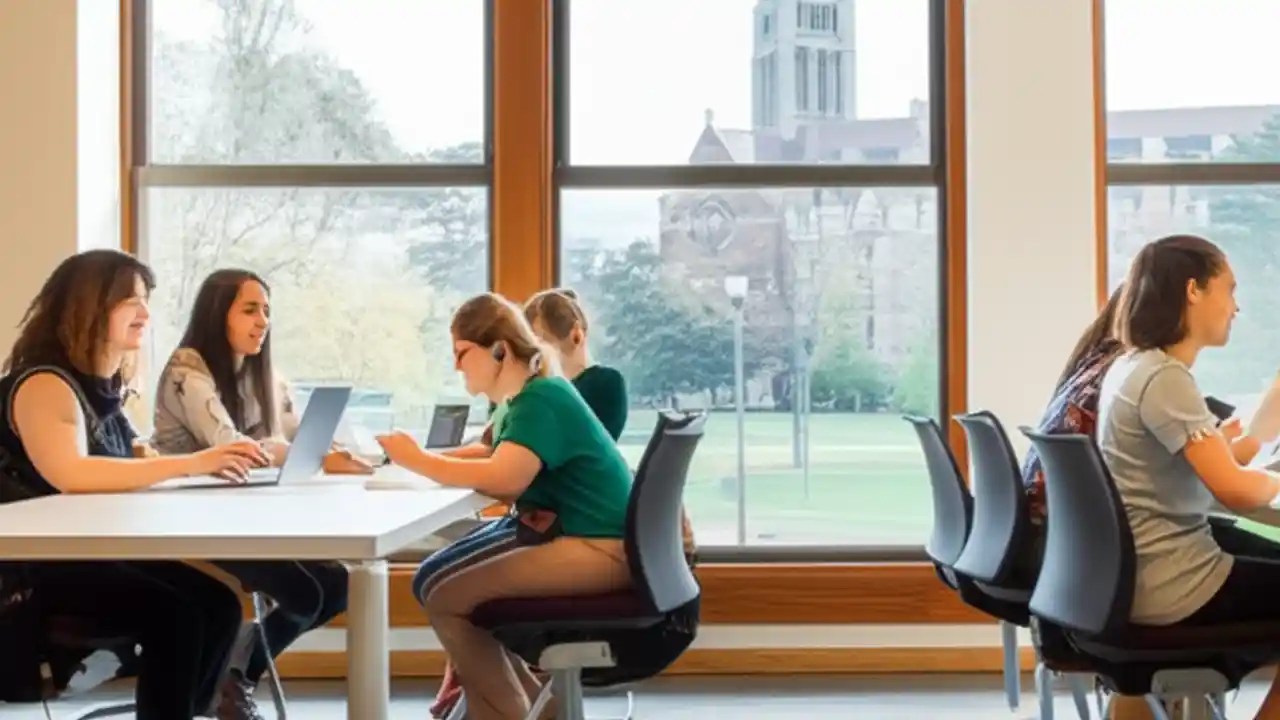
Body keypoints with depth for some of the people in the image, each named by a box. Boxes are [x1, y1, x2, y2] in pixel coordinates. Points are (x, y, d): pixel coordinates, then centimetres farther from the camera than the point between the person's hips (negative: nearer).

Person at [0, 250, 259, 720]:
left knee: (218, 605, -9)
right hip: (42, 564, -9)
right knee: (175, 616, -26)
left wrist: (214, 464, -5)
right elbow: (71, 475, -34)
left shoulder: (104, 384, 14)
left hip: (104, 551, 9)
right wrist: (190, 463, -37)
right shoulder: (44, 384, -16)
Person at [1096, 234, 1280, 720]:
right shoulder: (1164, 379, -21)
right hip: (1167, 583, -10)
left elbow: (1236, 449, 16)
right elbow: (1237, 490, -26)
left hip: (1157, 560, 10)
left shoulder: (1141, 366, 10)